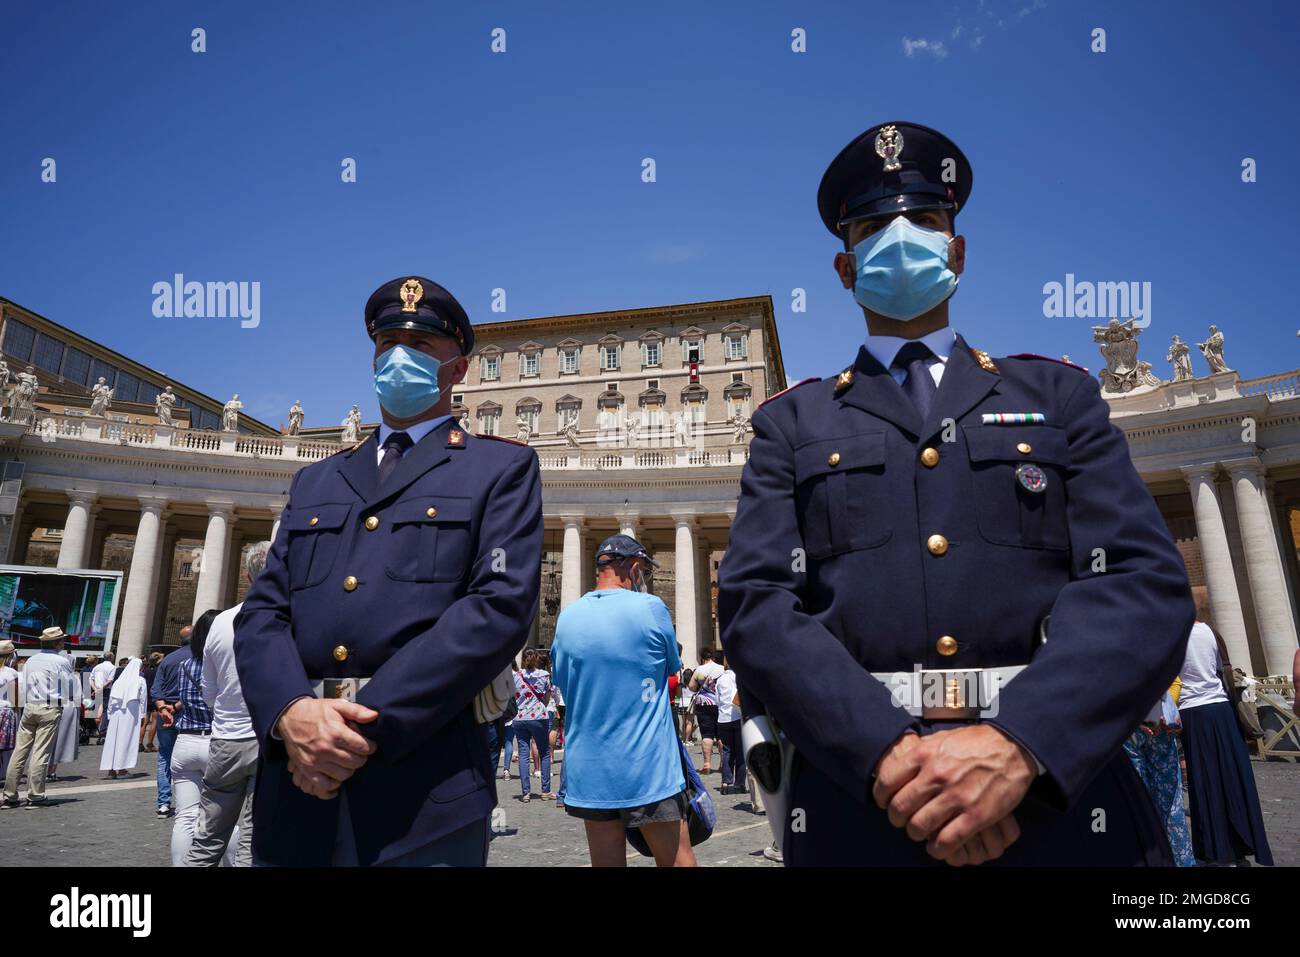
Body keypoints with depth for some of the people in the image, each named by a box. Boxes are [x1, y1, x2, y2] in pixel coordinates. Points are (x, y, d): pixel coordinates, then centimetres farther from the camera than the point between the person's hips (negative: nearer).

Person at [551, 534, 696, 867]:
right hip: (648, 770, -4)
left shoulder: (567, 617, 3)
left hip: (587, 771, 5)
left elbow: (563, 682, 13)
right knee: (678, 861, 8)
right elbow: (673, 668, 6)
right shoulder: (650, 607, -9)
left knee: (606, 861, 13)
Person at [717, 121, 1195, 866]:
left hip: (1063, 799, 1)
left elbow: (1145, 581, -2)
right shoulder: (792, 423, 6)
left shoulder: (1058, 394, 9)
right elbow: (757, 602, -5)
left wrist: (1018, 743, -18)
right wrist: (886, 751, -20)